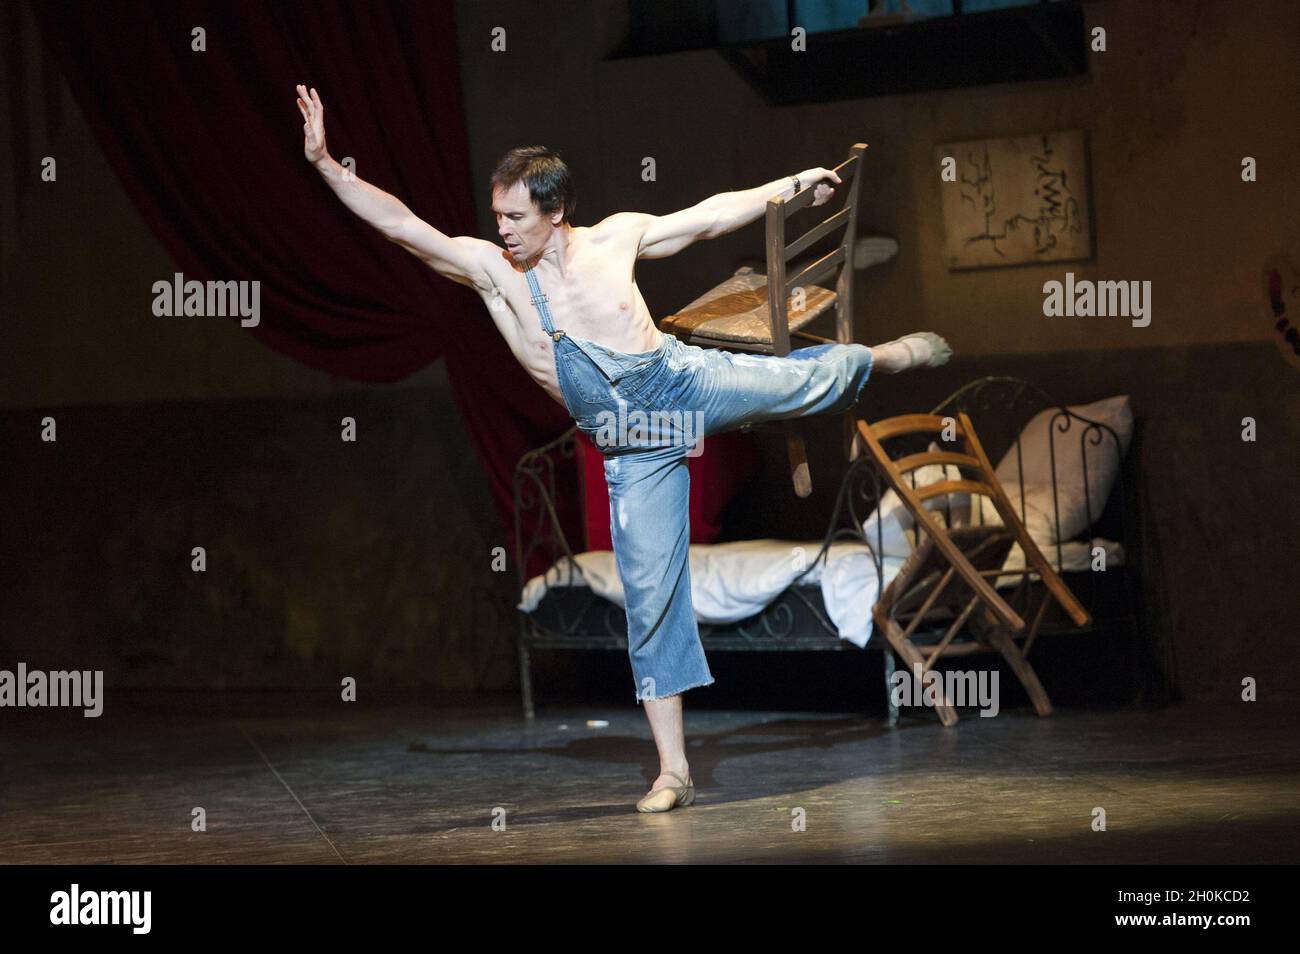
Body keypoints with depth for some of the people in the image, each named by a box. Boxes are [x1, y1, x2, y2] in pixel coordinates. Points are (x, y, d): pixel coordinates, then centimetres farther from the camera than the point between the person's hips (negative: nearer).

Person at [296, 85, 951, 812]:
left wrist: (789, 185, 9)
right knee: (650, 595, -1)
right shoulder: (490, 269, -12)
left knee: (812, 381, 8)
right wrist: (325, 163, -28)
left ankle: (880, 357, 48)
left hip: (688, 381, 1)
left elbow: (710, 216, 5)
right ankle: (674, 772, 5)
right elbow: (401, 225, -19)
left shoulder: (613, 239, -8)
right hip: (637, 448, -1)